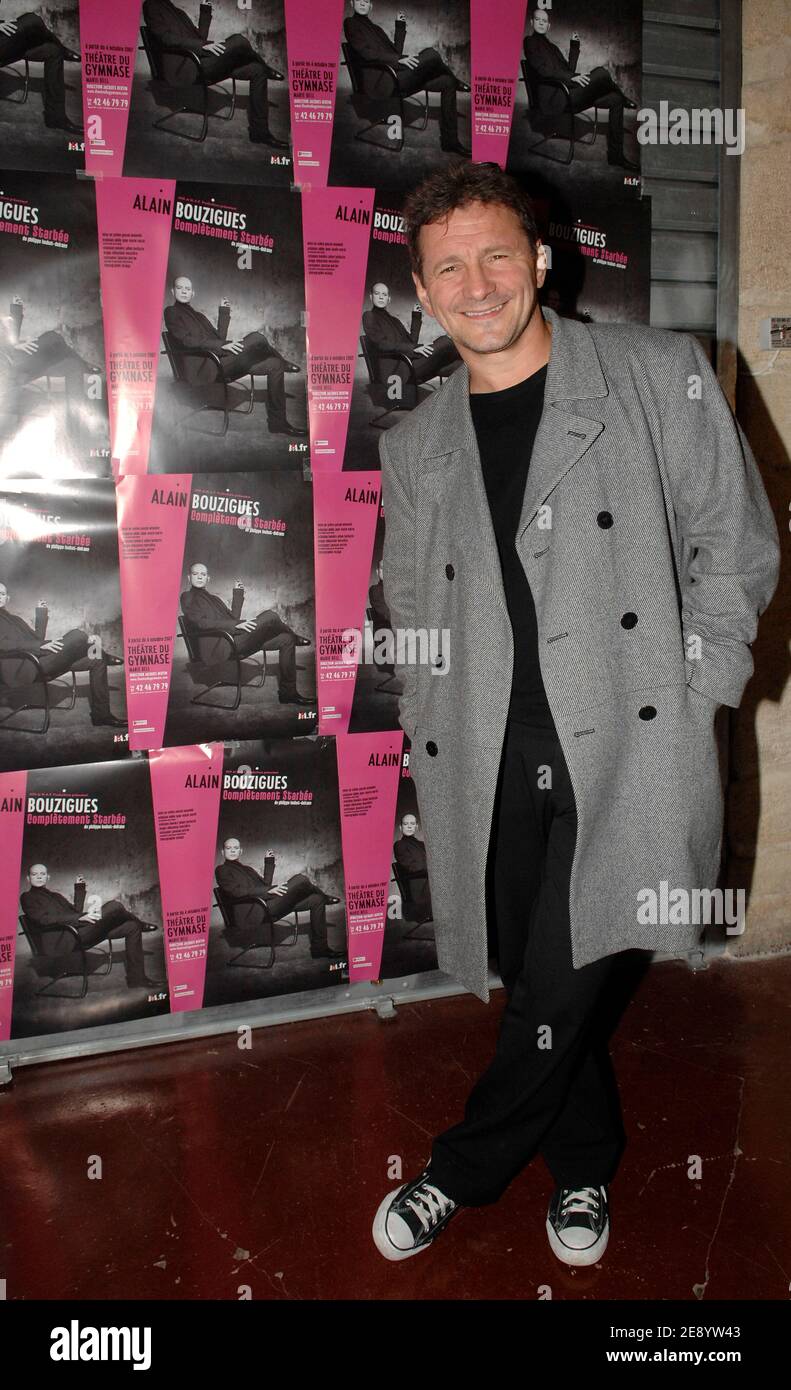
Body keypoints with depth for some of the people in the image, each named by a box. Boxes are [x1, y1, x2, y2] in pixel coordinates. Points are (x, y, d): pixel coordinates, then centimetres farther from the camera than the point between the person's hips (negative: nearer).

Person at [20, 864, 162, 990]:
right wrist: (80, 917, -20)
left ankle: (137, 978, 0)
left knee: (132, 927, -2)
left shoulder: (55, 895, 31)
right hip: (63, 940, -9)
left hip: (80, 931, 9)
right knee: (115, 906, -21)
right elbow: (44, 919, -11)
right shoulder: (28, 897, 6)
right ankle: (140, 923, 12)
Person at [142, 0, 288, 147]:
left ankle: (260, 132, -7)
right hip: (184, 67, -8)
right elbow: (167, 37, -10)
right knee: (239, 41, -23)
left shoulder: (178, 12, 29)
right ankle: (265, 67, 9)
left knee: (257, 71, -7)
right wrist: (202, 45, -20)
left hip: (200, 64, 8)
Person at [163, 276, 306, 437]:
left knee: (274, 365, -5)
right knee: (257, 338, -23)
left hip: (222, 362, 8)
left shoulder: (198, 315, 31)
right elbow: (187, 340, -9)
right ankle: (283, 362, 11)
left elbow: (219, 338, 21)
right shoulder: (171, 312, 7)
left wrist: (224, 312, 16)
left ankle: (278, 423, -5)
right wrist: (222, 345, -17)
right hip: (205, 368, -8)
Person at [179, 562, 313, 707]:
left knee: (286, 640, -2)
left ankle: (288, 693, -2)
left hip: (235, 639, 9)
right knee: (270, 615, -20)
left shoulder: (213, 597, 31)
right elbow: (201, 623, -10)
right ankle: (295, 637, 14)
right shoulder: (188, 597, 6)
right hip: (220, 645, -9)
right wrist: (236, 624, -18)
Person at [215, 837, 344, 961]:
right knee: (301, 879, -21)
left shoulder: (246, 868, 30)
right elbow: (237, 891, -11)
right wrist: (269, 890, -16)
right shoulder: (222, 870, 6)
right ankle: (324, 896, 12)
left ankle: (320, 949, -2)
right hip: (254, 912, -9)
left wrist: (269, 863, 17)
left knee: (316, 900, -3)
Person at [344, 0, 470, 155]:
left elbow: (396, 51, 22)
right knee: (431, 54, -22)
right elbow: (366, 52, -9)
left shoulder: (375, 28, 30)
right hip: (381, 81, -8)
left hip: (397, 77, 8)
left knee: (447, 82, -5)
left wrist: (400, 26, 14)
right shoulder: (351, 23, 6)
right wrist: (399, 59, -17)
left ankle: (450, 141, -6)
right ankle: (457, 82, 11)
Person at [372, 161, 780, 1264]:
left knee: (567, 981, -7)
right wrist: (437, 743, 7)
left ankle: (465, 1170, 18)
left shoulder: (661, 375, 3)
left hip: (628, 748, -3)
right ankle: (584, 1165, 36)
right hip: (494, 767, 4)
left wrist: (690, 697, -4)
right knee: (538, 982, 10)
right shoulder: (415, 447, 13)